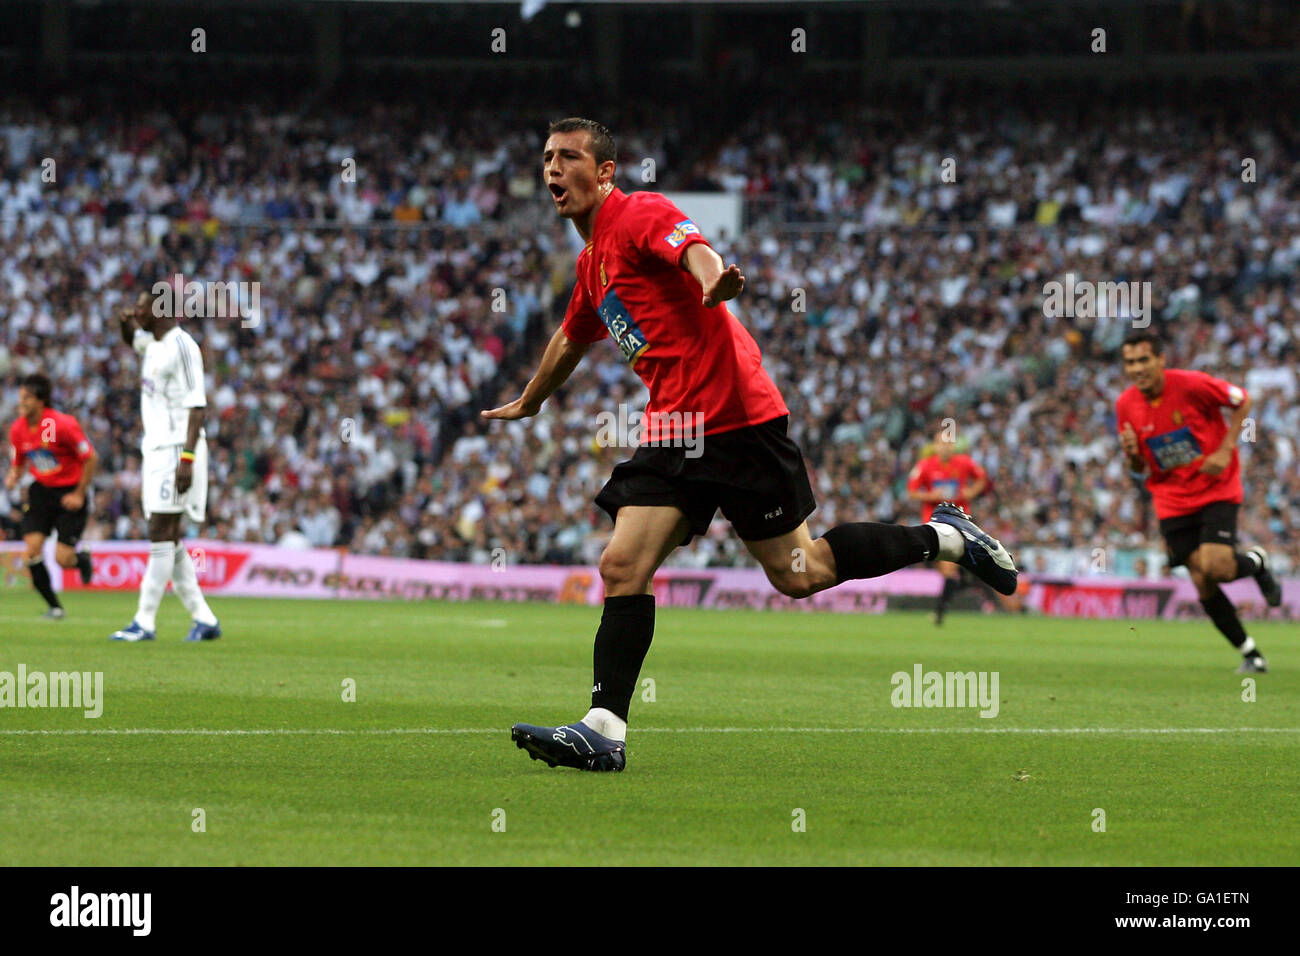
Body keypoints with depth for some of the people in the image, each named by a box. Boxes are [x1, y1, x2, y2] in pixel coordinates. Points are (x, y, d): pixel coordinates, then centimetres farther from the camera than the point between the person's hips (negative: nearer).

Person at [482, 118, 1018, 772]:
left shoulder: (638, 214, -8)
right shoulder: (591, 263, 20)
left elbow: (695, 249, -31)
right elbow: (570, 341, 40)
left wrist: (712, 277, -54)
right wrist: (527, 404, 55)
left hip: (734, 417, -8)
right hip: (672, 430, 8)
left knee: (798, 575, -2)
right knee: (622, 567, -8)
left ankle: (944, 536, 16)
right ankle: (604, 730, -14)